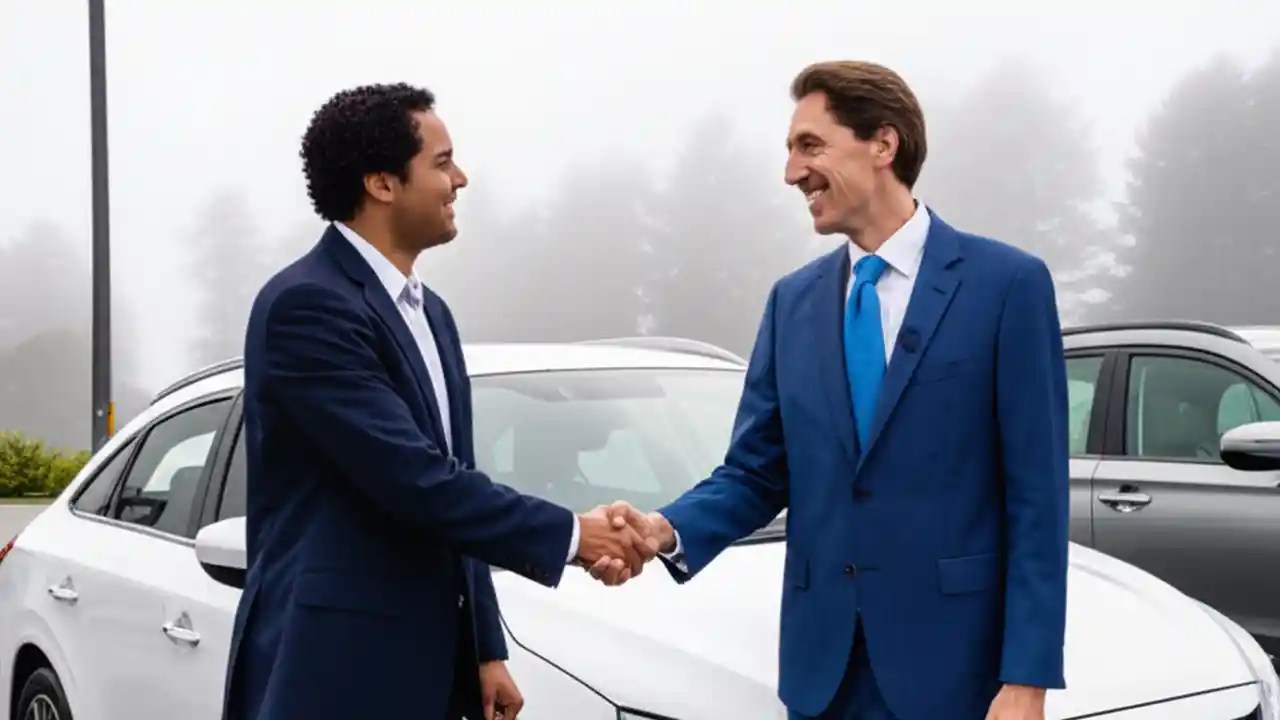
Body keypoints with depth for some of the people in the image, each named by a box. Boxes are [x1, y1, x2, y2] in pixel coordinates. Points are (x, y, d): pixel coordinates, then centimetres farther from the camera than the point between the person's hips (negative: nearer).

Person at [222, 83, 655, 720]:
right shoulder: (306, 305, -14)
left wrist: (485, 648, 14)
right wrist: (568, 534, -14)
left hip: (426, 664, 9)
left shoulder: (428, 311, 15)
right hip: (333, 668, -9)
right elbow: (410, 478, -21)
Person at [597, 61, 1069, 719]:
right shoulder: (793, 300, 9)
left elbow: (1036, 494, -8)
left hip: (950, 658, -4)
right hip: (824, 661, 5)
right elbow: (755, 471, 9)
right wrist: (670, 530, -12)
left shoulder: (1007, 283, -6)